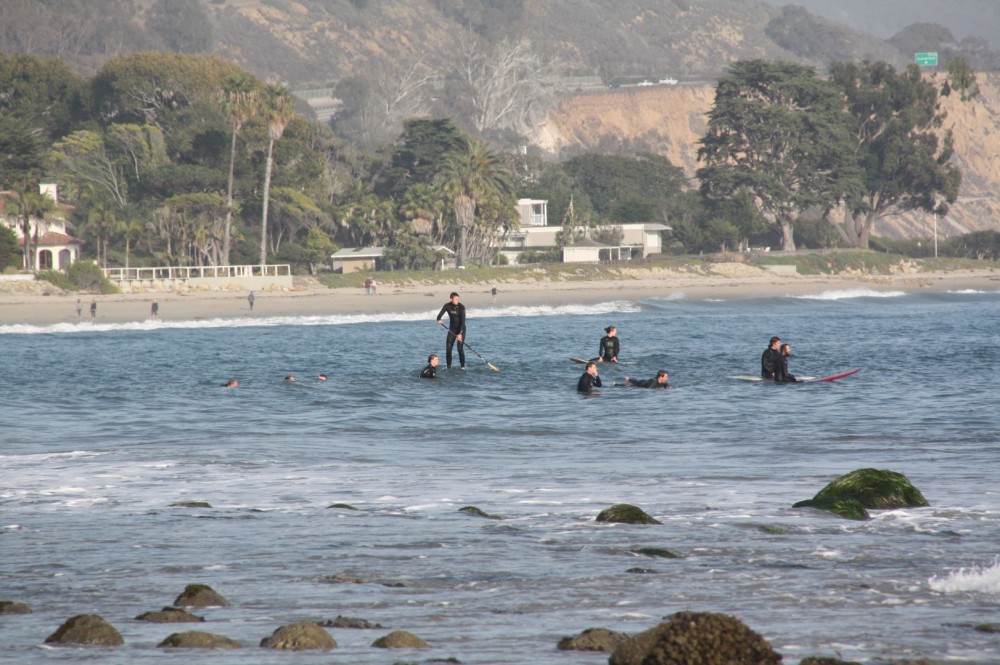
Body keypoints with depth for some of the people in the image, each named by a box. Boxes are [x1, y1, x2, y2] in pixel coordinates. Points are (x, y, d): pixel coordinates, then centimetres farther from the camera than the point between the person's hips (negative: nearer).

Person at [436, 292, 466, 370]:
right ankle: (449, 366, 7)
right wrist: (439, 319, -42)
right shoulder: (447, 306, -7)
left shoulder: (461, 307, -18)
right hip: (452, 328, 4)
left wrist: (460, 333, -29)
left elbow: (462, 321, -22)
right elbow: (440, 314, -17)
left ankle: (463, 366, -5)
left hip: (461, 328, -4)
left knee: (460, 348, -13)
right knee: (448, 347, -3)